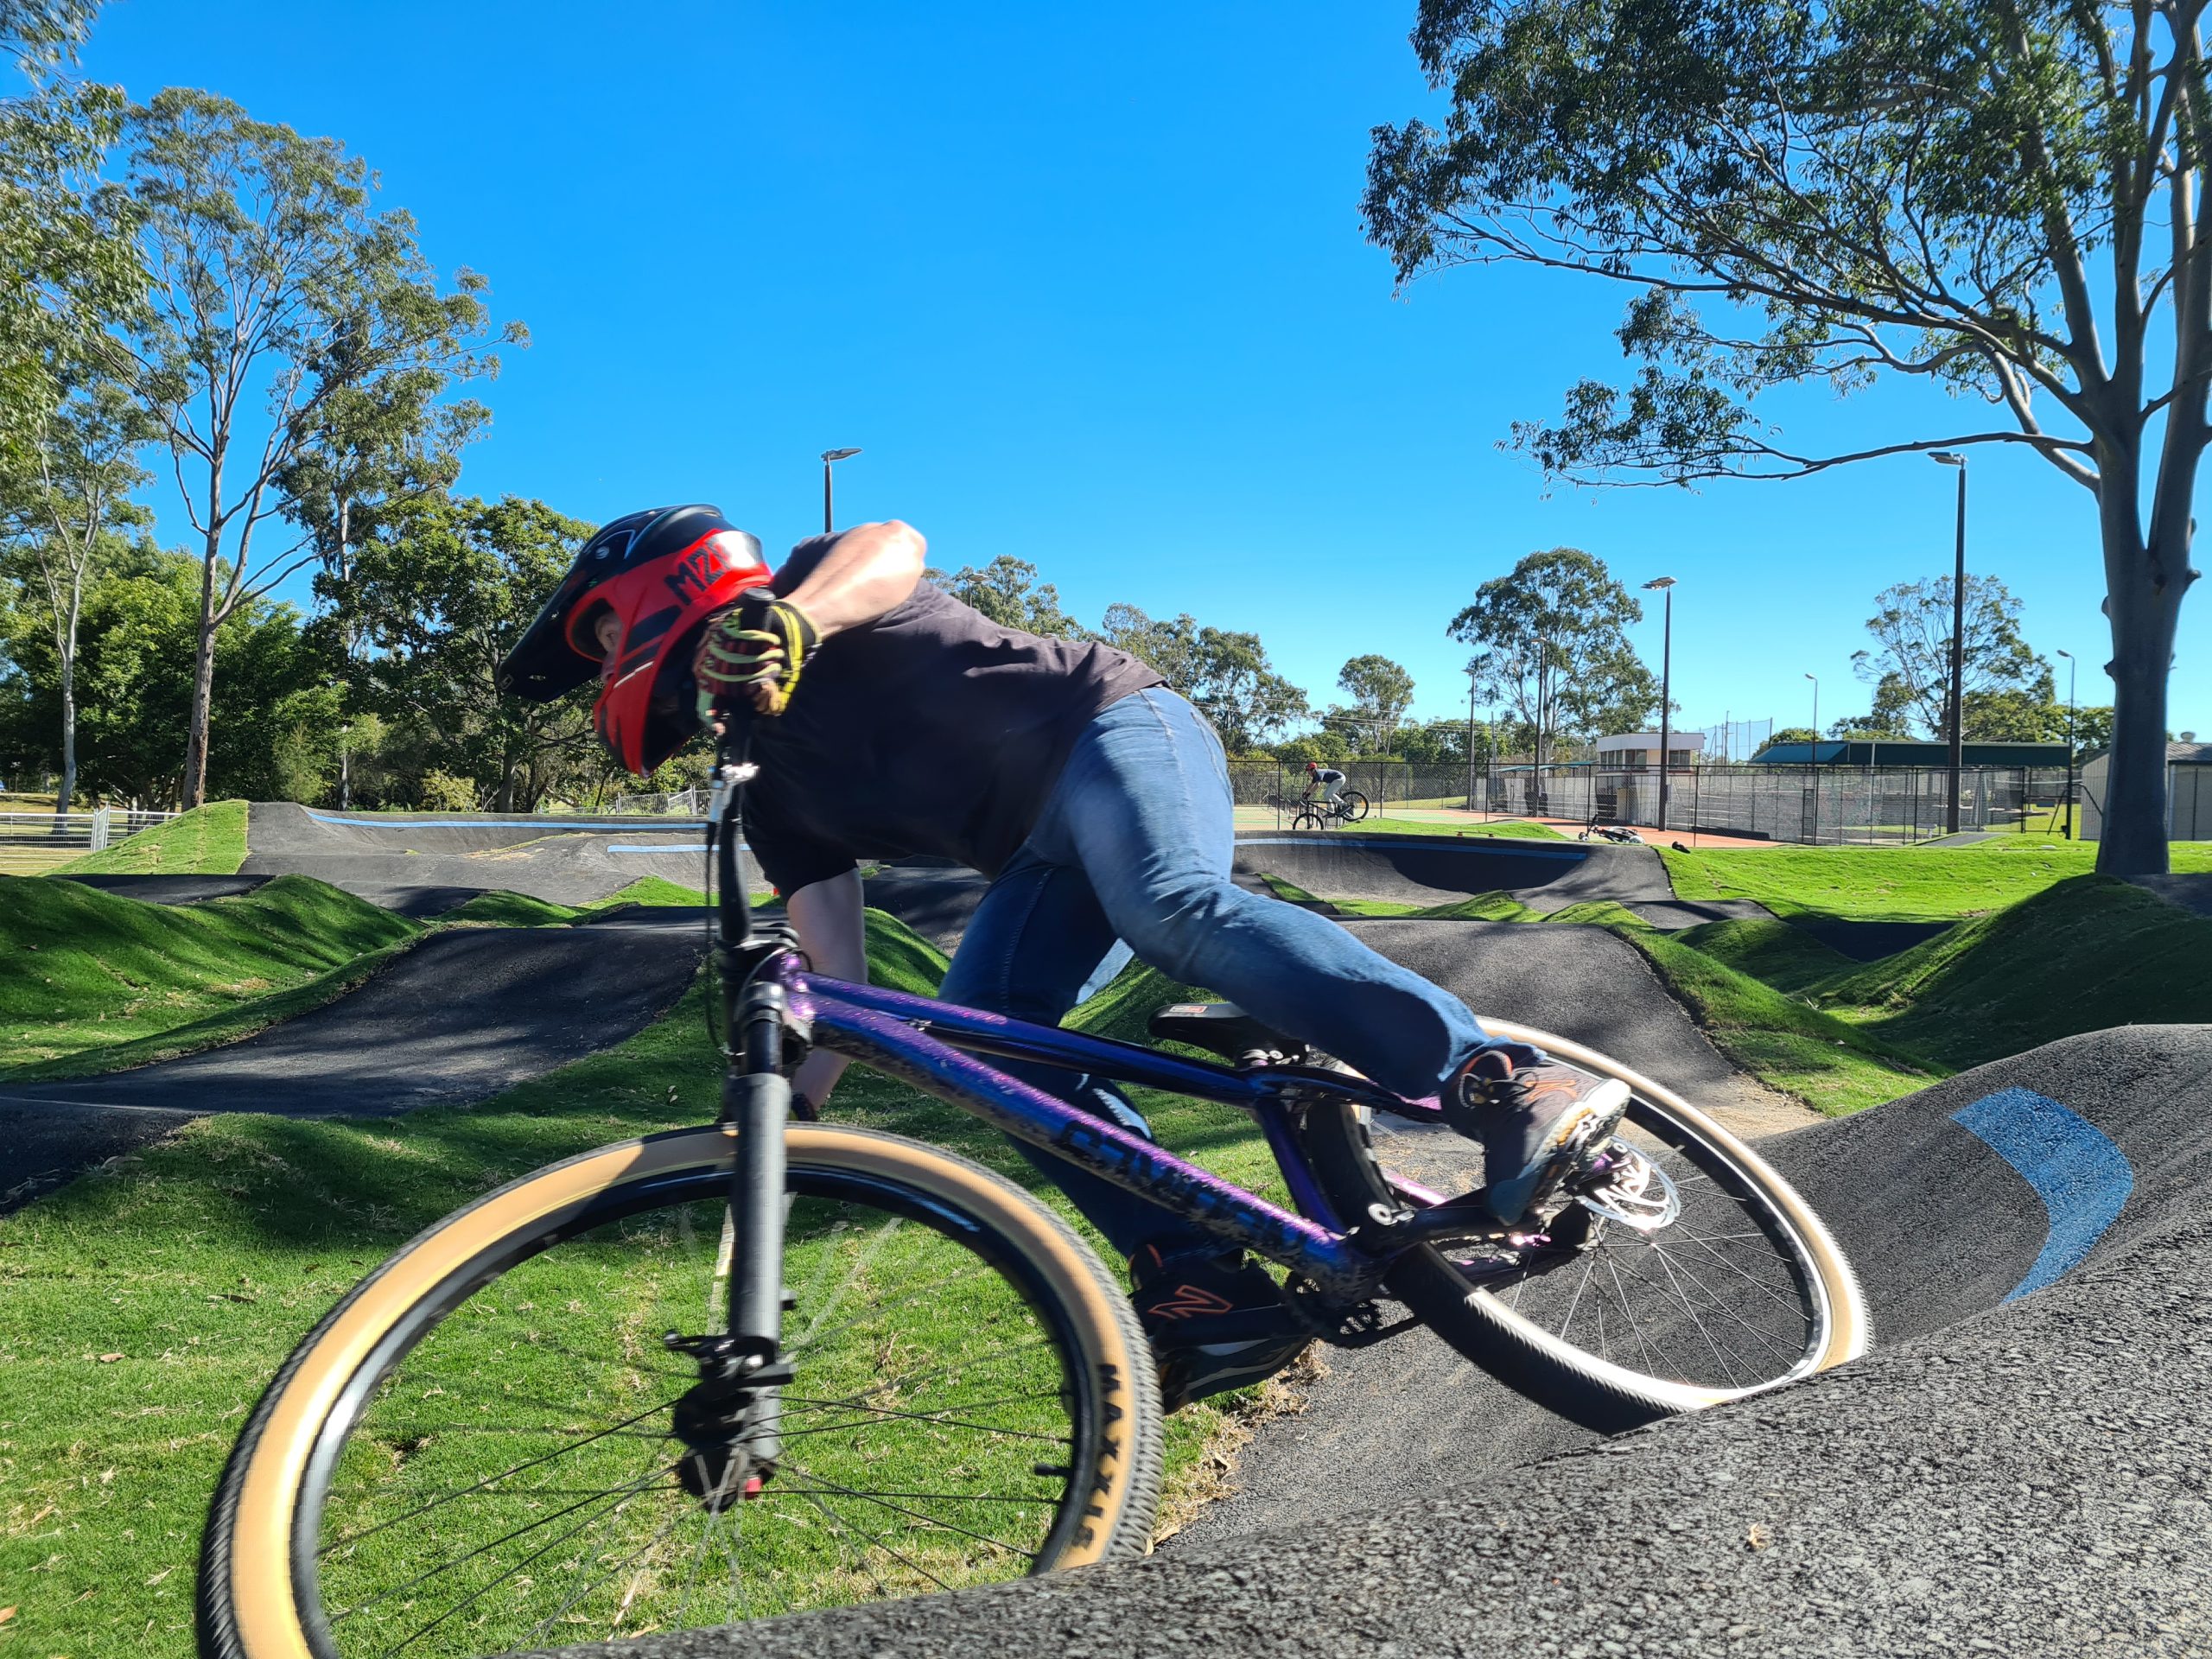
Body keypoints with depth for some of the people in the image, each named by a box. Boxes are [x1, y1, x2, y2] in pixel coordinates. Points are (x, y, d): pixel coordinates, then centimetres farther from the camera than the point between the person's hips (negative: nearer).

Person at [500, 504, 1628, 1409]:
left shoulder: (815, 583, 5)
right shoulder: (779, 799, 20)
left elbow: (894, 544, -21)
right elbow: (838, 977, 14)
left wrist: (789, 617, -41)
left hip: (1107, 729, -7)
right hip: (1040, 854, 7)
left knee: (1176, 911, -35)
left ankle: (1503, 1087, -39)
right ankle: (1207, 1292, -21)